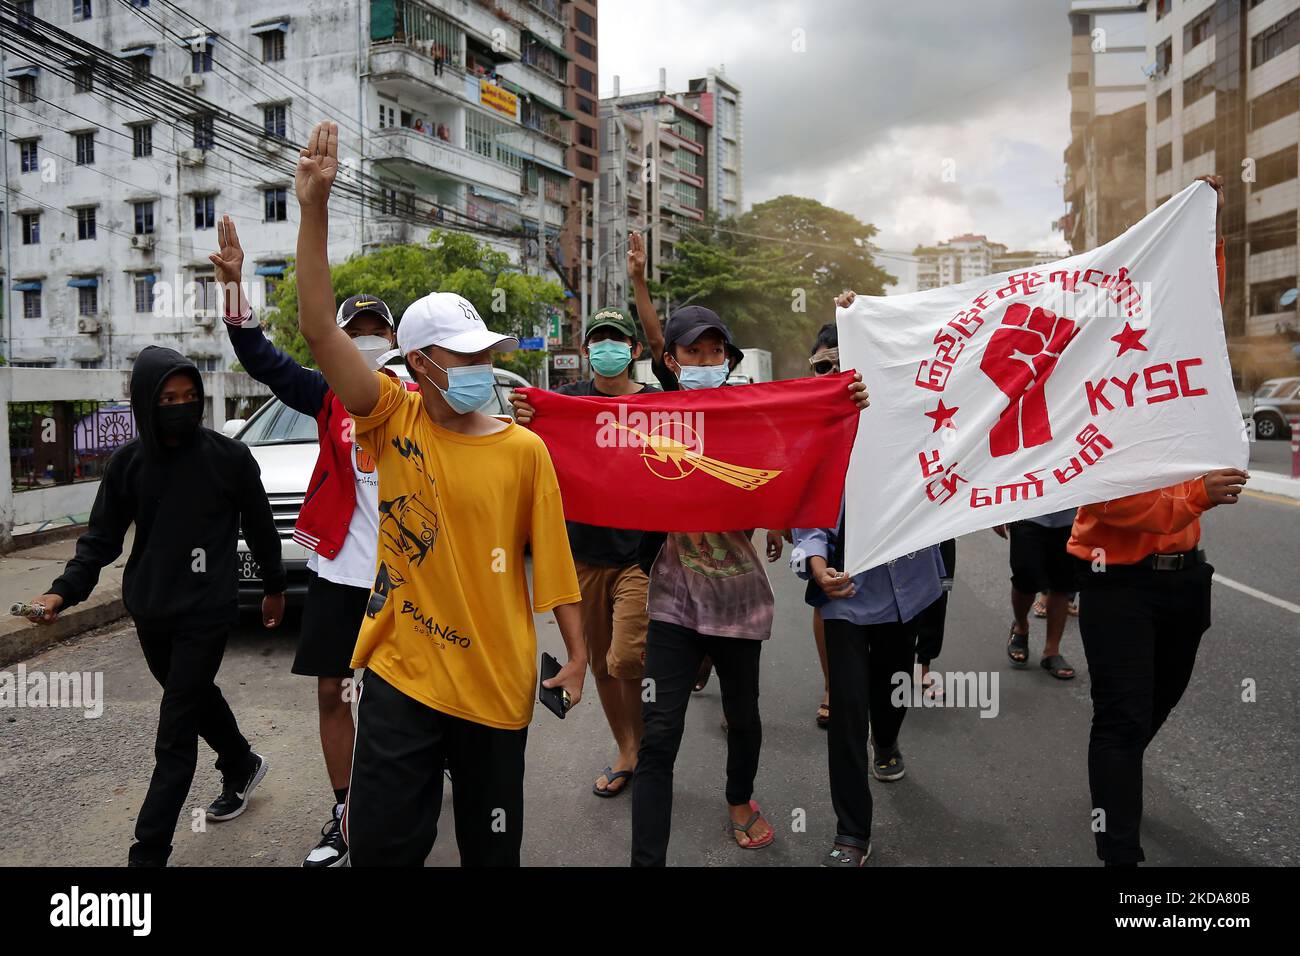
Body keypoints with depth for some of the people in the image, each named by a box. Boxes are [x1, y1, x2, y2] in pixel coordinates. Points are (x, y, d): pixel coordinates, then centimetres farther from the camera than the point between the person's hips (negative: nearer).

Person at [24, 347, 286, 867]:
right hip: (149, 613, 5)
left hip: (206, 613, -4)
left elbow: (259, 527, 1)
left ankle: (148, 852, 5)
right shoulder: (128, 462, -1)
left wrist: (274, 587, 10)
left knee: (174, 740, -3)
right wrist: (64, 591, -13)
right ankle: (241, 766, 48)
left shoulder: (229, 457, -10)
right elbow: (101, 538, 3)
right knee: (194, 696, 22)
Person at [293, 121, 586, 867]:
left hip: (497, 679, 0)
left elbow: (551, 558, -1)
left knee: (492, 846, 17)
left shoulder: (524, 450, -6)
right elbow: (320, 328, -15)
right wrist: (315, 209, -22)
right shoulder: (394, 423, -5)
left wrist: (577, 654, -1)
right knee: (382, 842, 9)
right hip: (401, 670, 0)